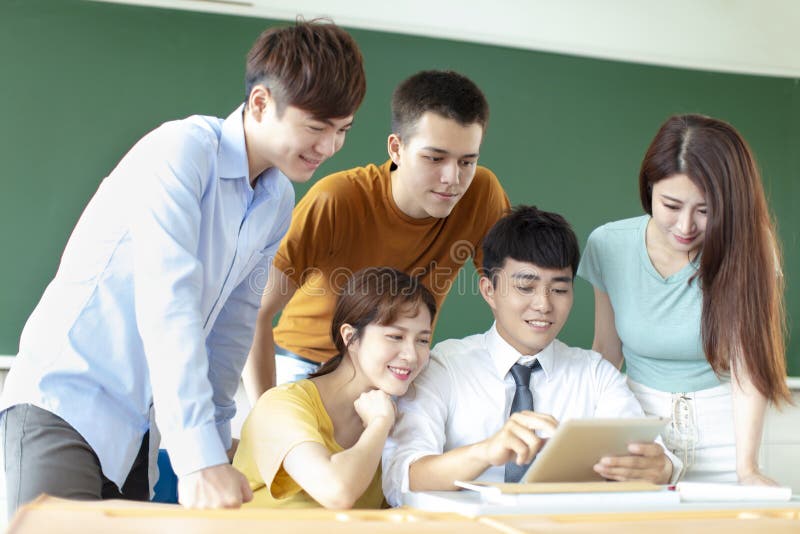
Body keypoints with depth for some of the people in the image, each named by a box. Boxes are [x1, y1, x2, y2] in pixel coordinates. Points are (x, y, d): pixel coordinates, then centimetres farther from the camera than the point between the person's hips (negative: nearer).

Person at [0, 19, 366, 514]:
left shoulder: (280, 203, 7)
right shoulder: (182, 150, -17)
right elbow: (166, 303, -28)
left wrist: (219, 436, 11)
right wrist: (202, 459, -33)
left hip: (140, 421, 7)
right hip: (67, 396, -7)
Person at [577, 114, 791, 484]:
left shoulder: (746, 249, -9)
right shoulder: (609, 245, -5)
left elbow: (747, 363, -17)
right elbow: (607, 351, 4)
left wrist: (746, 469, -27)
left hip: (723, 428, -1)